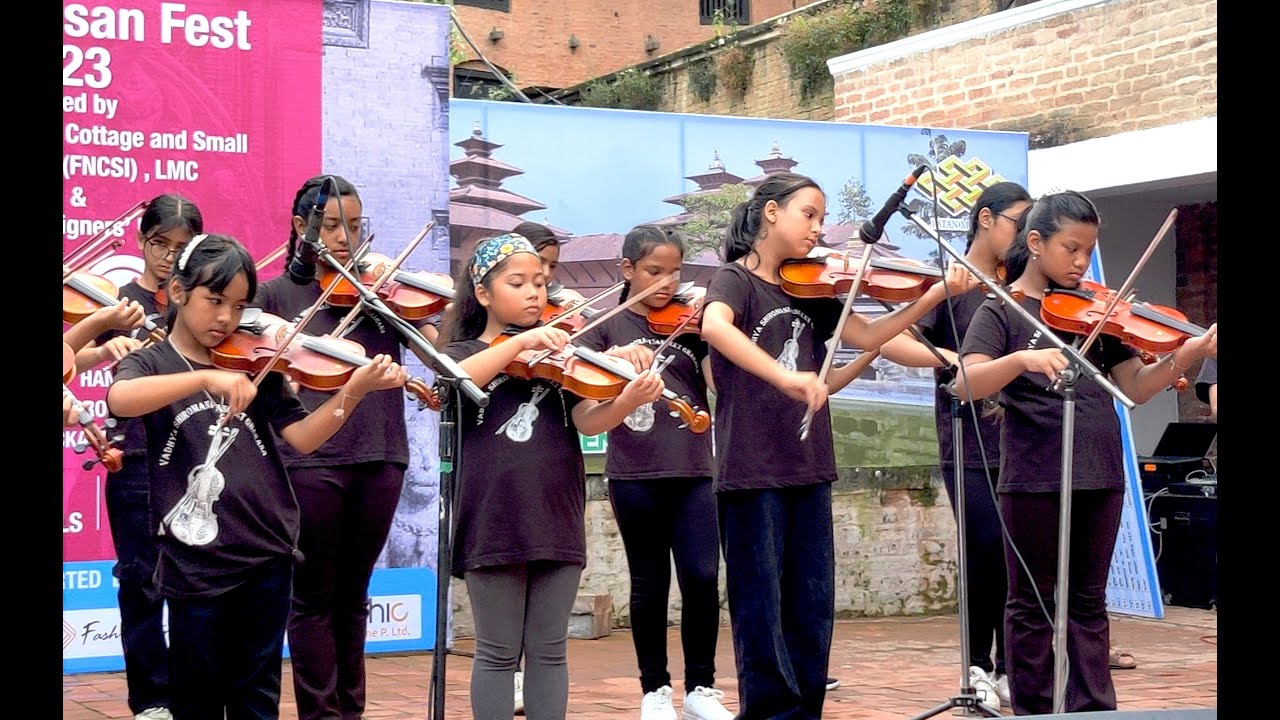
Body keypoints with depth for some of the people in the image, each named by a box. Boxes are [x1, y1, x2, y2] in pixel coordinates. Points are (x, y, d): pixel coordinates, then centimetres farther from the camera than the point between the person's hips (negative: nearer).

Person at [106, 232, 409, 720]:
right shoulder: (151, 363, -2)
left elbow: (302, 437, -1)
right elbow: (118, 400, -26)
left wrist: (353, 392, -17)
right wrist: (207, 377, -37)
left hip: (268, 553, 3)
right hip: (194, 561, -3)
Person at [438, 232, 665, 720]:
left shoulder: (558, 354, 12)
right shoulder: (463, 353, 6)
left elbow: (588, 421, -3)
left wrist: (628, 400, -24)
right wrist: (520, 342, -26)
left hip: (557, 517, 3)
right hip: (493, 519, -3)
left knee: (549, 652, 7)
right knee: (498, 653, 3)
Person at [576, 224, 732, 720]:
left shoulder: (689, 323, 10)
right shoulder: (607, 326, 6)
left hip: (694, 472, 1)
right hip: (634, 475, -1)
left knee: (702, 578, -6)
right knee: (650, 582, 6)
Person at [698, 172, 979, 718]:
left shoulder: (808, 290, 13)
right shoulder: (734, 280, -6)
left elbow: (869, 336, 7)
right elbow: (714, 326, -28)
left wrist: (937, 293, -4)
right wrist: (785, 376, -41)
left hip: (808, 469, 7)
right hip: (751, 469, -7)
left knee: (812, 606, 10)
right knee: (761, 607, -1)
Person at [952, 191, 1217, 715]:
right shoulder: (1002, 312, -2)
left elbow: (1136, 387, 8)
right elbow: (967, 385, -17)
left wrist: (1186, 355, -9)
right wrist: (1023, 359, -34)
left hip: (1099, 475, 4)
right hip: (1033, 476, -4)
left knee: (1088, 602, 11)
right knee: (1032, 604, 5)